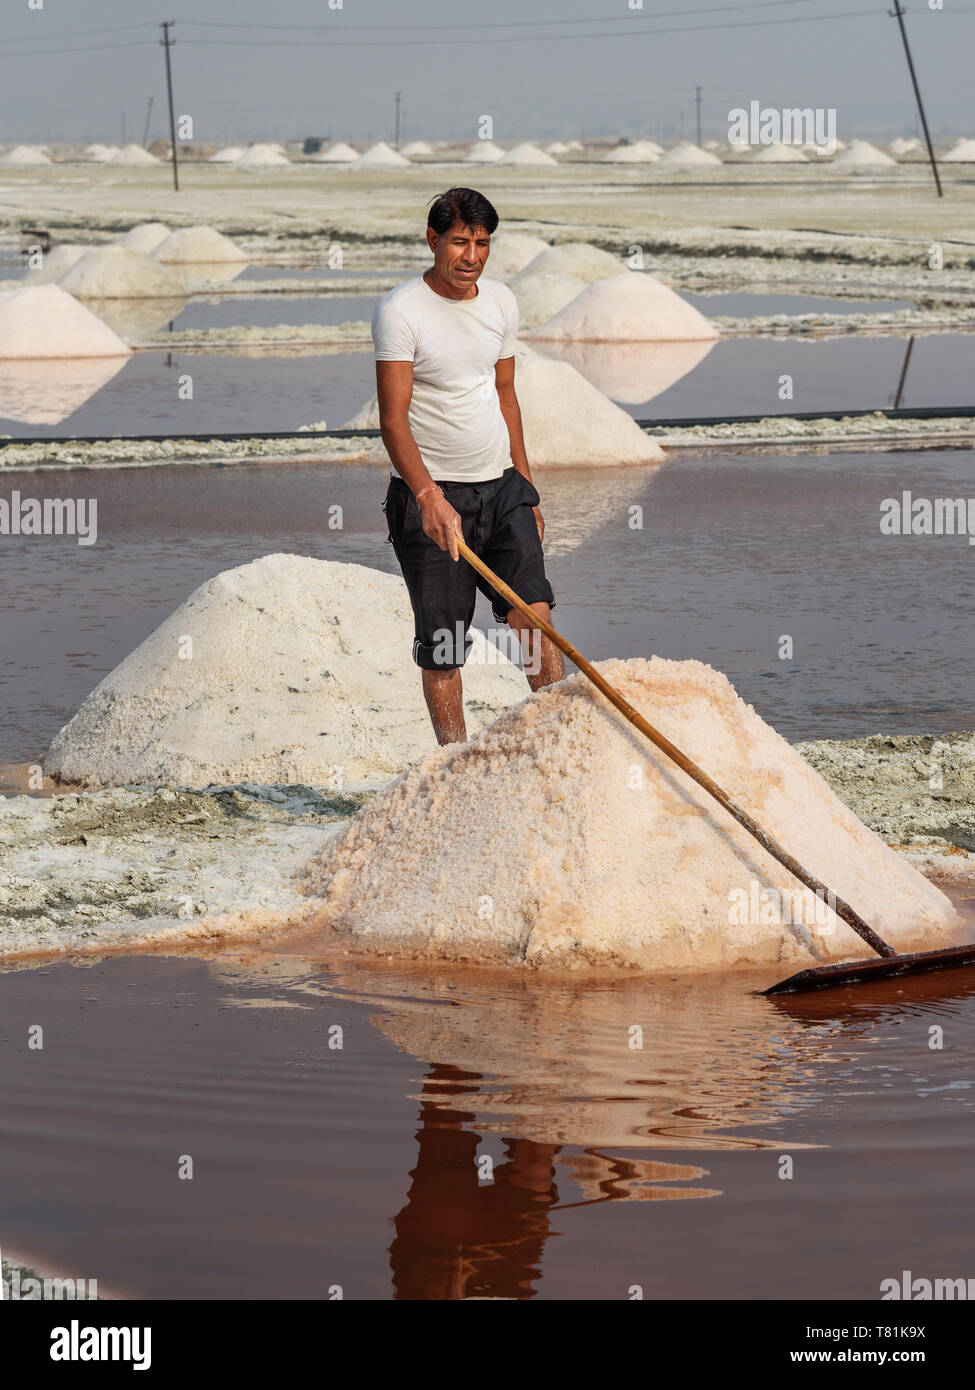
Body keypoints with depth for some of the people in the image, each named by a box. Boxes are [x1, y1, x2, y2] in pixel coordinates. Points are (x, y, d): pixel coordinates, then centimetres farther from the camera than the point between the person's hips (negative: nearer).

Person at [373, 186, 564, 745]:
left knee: (534, 612, -6)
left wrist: (527, 489, 17)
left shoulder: (501, 302, 8)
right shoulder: (401, 311, -12)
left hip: (501, 487, 5)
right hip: (431, 495, -5)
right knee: (441, 644, -2)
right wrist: (429, 497, -30)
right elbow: (394, 420, -17)